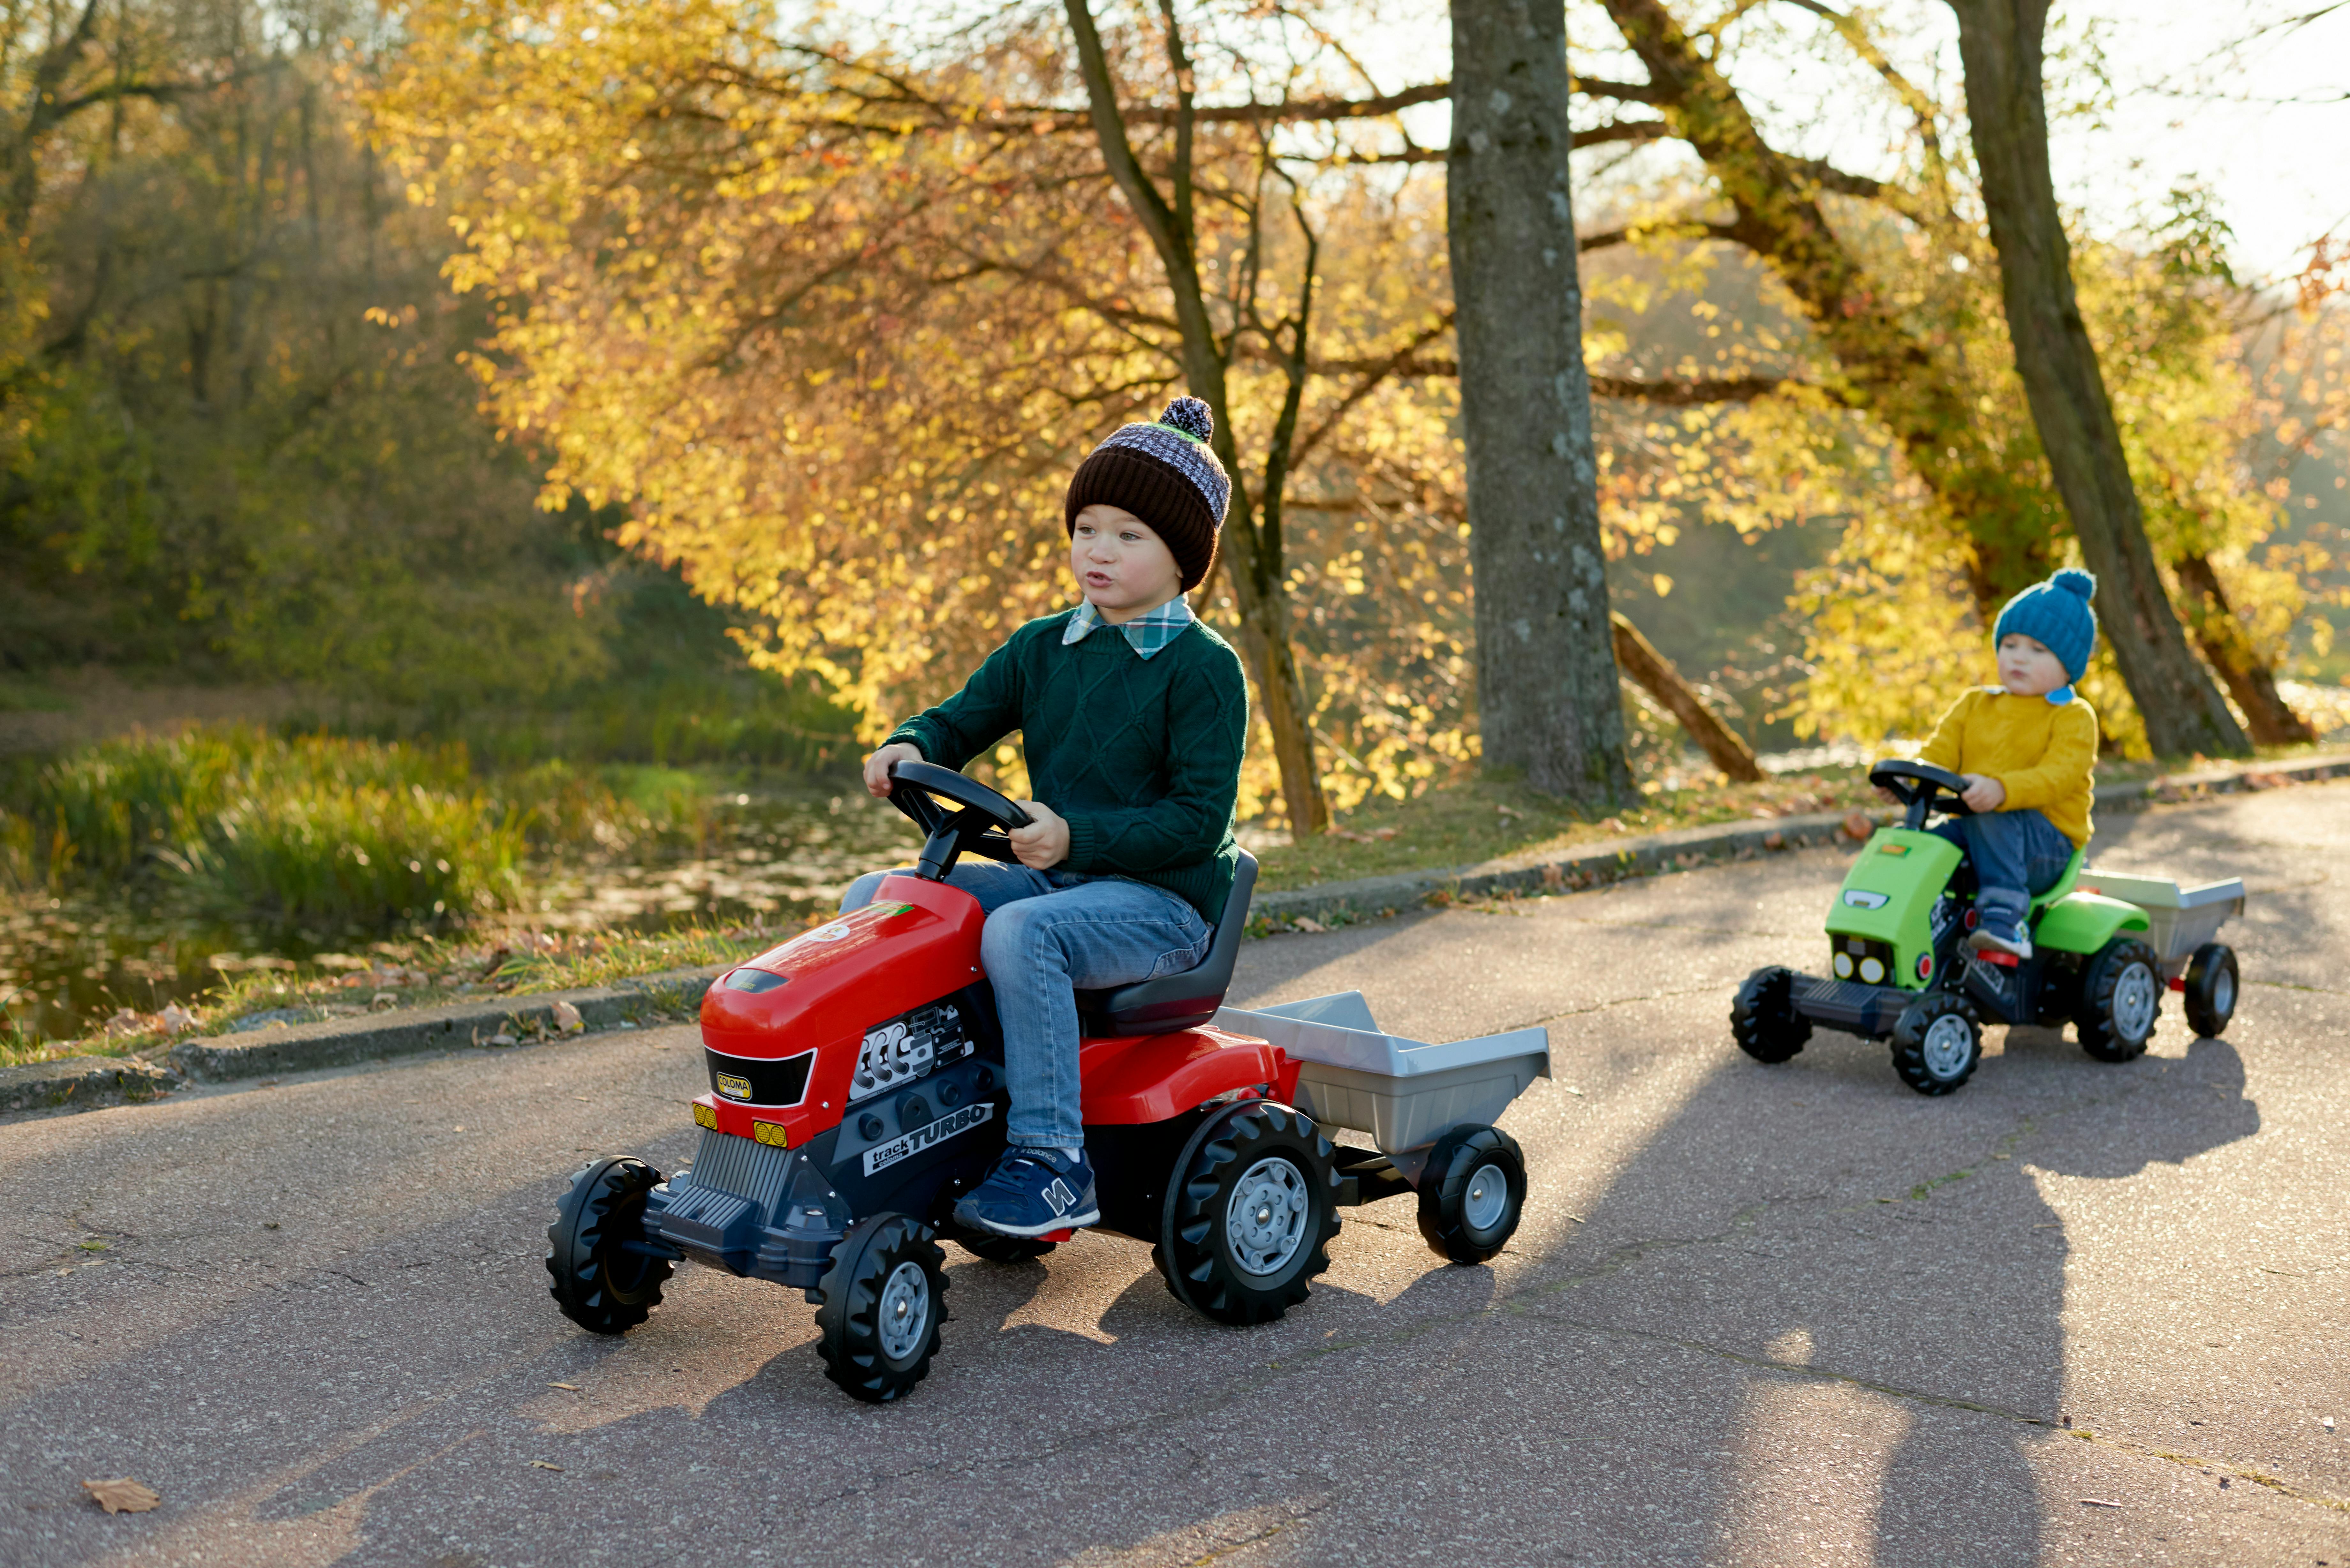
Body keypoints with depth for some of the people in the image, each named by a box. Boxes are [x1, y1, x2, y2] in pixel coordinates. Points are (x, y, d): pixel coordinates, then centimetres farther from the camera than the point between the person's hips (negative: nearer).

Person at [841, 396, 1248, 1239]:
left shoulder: (1202, 668, -10)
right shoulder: (1042, 649, 11)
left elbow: (1200, 816, -16)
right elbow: (963, 719, 15)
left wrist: (1076, 836, -26)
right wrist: (912, 746, -10)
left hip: (1163, 896, -7)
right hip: (1056, 878, 7)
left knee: (1018, 934, -36)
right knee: (872, 901, -6)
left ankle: (1051, 1161, -29)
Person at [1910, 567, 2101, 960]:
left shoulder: (2074, 718, -2)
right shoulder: (1975, 706, 17)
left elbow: (2058, 776, -19)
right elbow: (1940, 751, 7)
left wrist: (2000, 790, -38)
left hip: (2045, 842, -5)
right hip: (1976, 830, 5)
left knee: (1991, 820, -37)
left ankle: (2003, 918, -41)